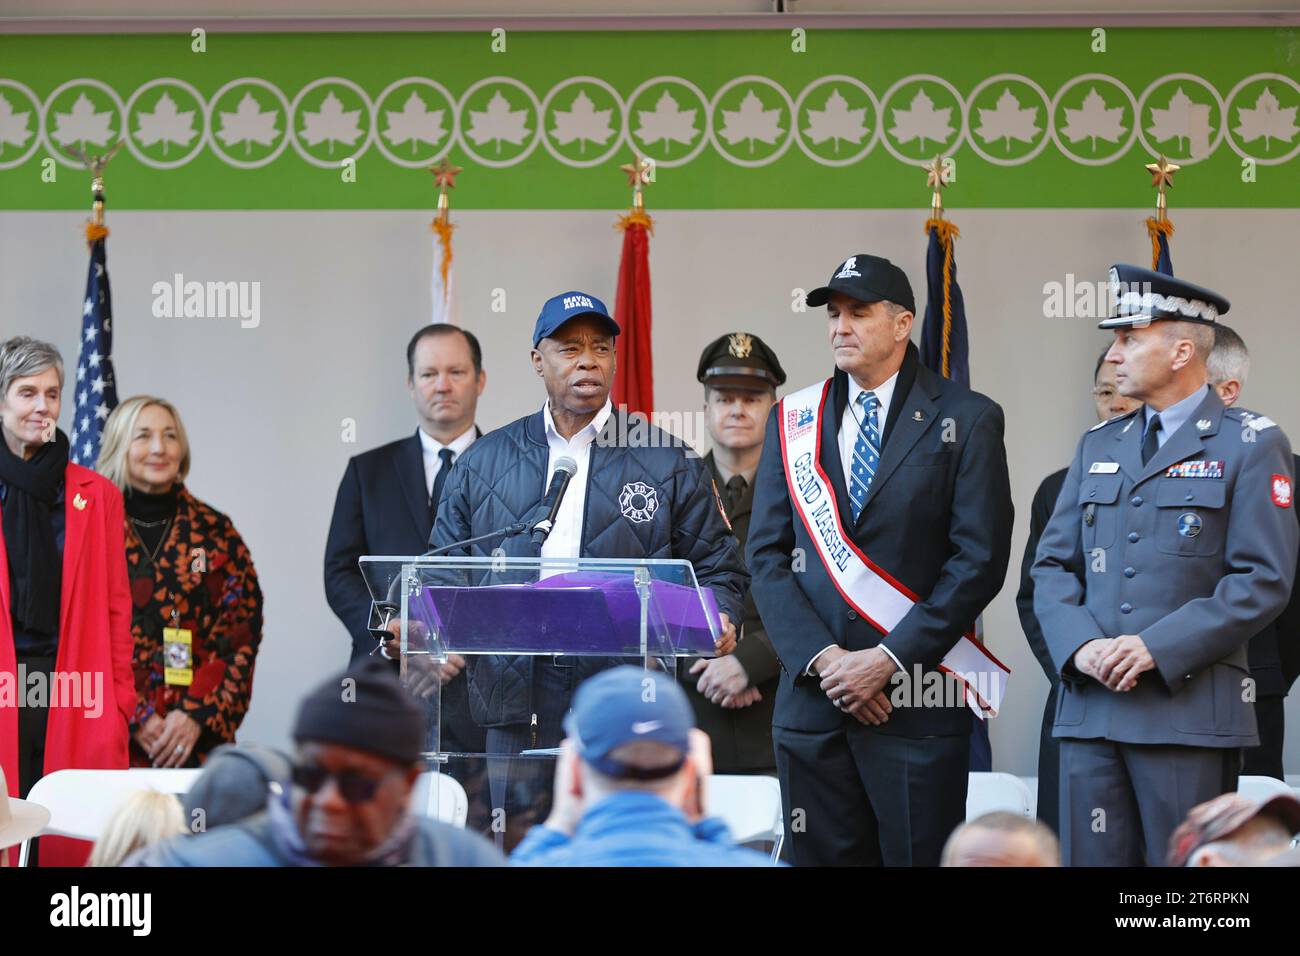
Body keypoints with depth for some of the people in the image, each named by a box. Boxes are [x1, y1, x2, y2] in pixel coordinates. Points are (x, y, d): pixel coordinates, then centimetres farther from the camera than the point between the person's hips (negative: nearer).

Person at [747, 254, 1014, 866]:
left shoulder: (965, 419, 1)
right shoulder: (792, 420, 11)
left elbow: (980, 559, -6)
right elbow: (767, 555, 7)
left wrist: (888, 659, -12)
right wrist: (823, 658, -7)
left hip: (920, 701, -3)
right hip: (812, 698, 3)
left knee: (920, 857, -1)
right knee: (821, 857, 6)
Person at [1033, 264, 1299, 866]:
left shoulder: (1249, 446, 1)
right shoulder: (1097, 447, 18)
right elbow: (1052, 564, 14)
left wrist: (1158, 648, -14)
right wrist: (1079, 646, -6)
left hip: (1190, 711, -5)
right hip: (1089, 710, 5)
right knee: (1089, 857, 3)